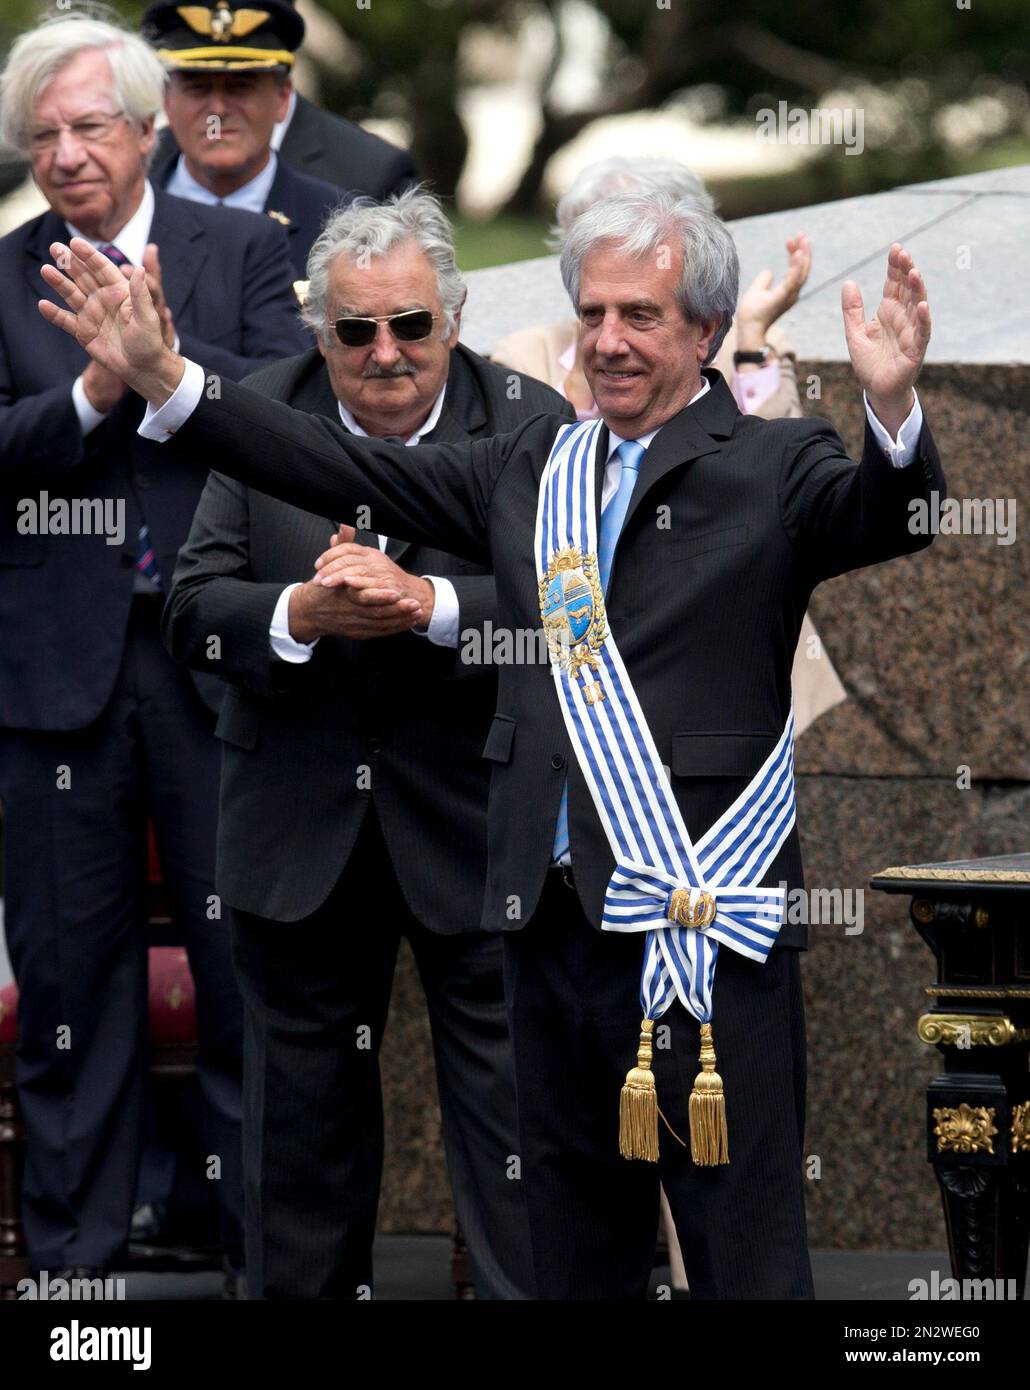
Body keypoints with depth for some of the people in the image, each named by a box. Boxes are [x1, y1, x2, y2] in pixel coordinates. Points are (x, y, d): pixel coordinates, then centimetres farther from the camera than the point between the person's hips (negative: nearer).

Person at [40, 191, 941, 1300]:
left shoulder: (772, 469, -1)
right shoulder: (534, 469, 15)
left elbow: (887, 518, -19)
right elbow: (349, 472, 15)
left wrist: (892, 410, -41)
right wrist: (160, 377, 8)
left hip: (706, 922, -6)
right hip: (553, 916, 6)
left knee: (743, 1252, -5)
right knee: (575, 1249, 16)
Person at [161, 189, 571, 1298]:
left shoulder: (531, 426, -8)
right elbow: (193, 611, -4)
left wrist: (431, 605, -30)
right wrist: (299, 616, -23)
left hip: (476, 823, -3)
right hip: (298, 824, 3)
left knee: (506, 1099, -1)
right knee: (301, 1104, 15)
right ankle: (301, 1291, 28)